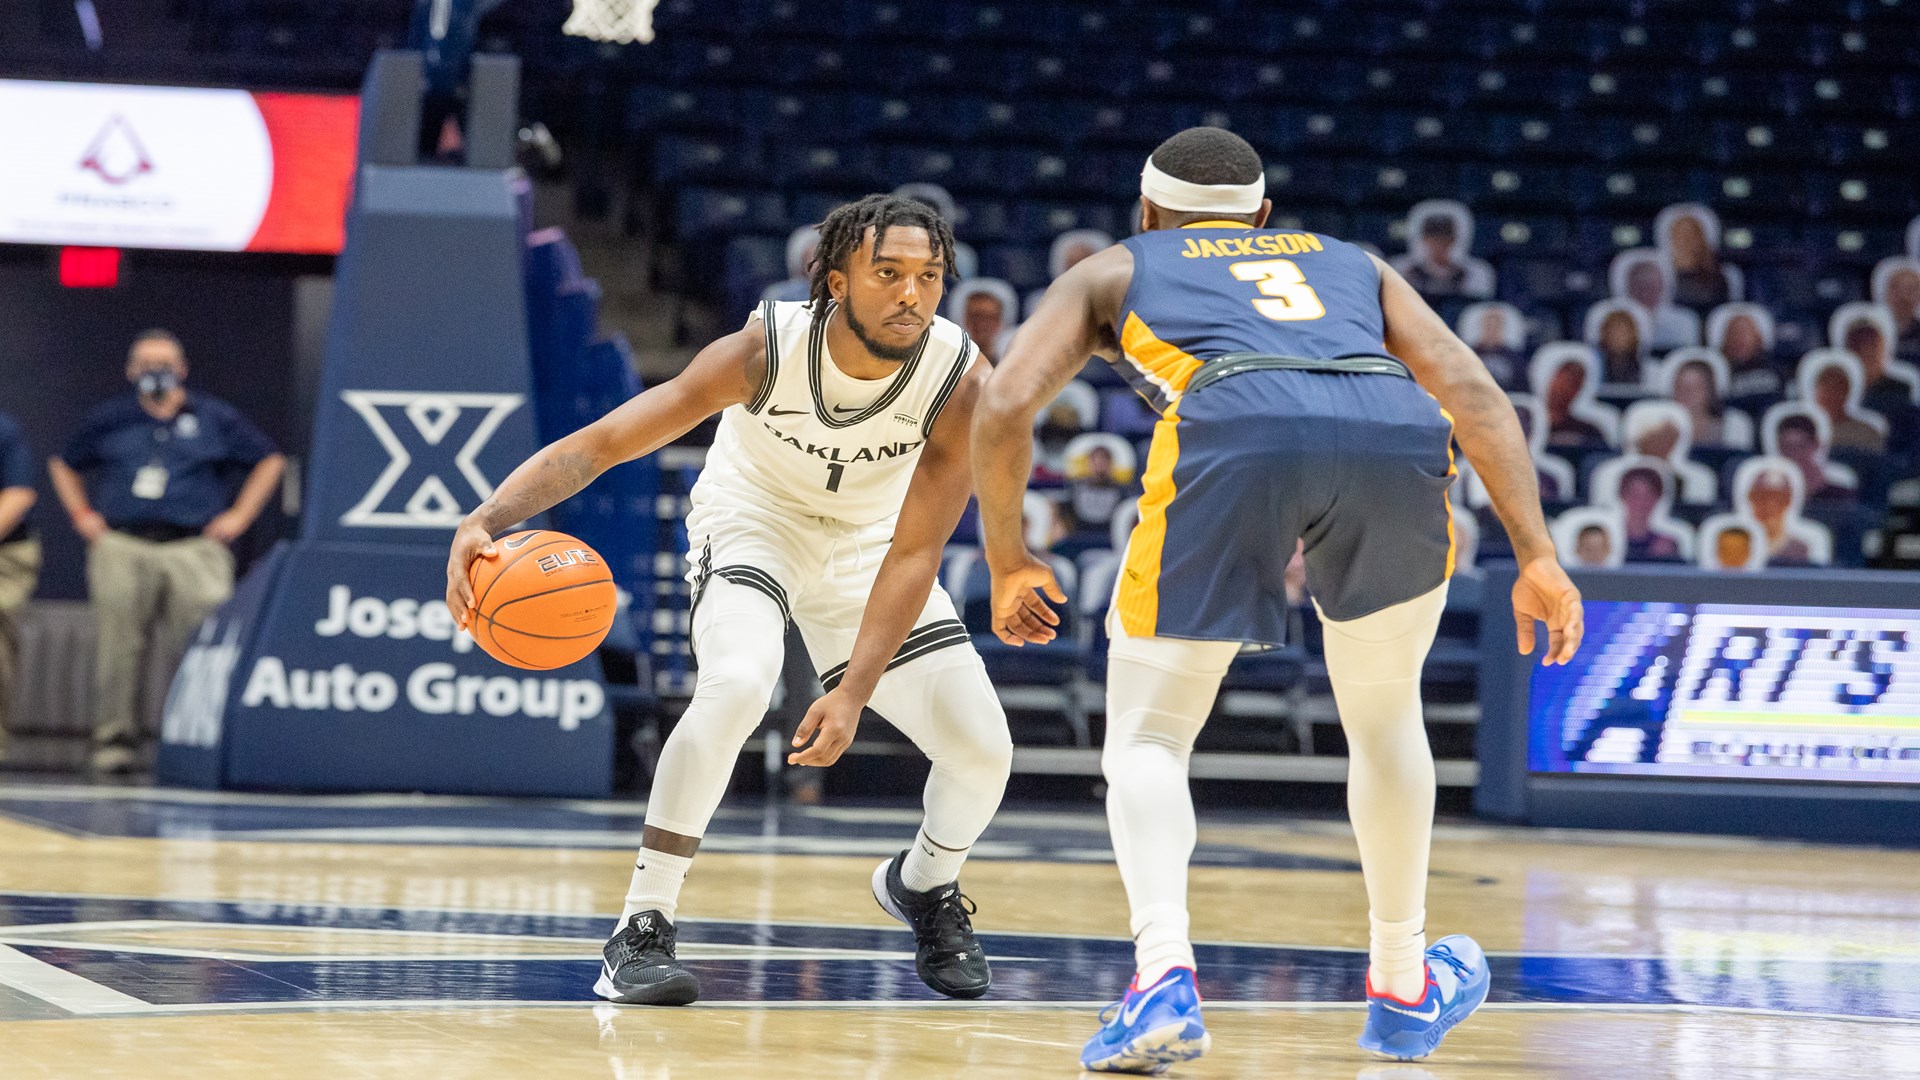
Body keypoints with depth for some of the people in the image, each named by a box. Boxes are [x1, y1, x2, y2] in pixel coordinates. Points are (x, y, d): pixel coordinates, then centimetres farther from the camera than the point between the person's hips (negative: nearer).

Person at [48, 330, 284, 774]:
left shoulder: (216, 418, 13)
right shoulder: (109, 419, 16)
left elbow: (270, 461, 18)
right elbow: (64, 465, 28)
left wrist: (239, 516, 9)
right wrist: (81, 514, 14)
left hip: (193, 550, -1)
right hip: (121, 549, 1)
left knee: (197, 652, -10)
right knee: (118, 649, -5)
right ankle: (115, 739, -1)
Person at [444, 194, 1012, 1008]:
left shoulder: (960, 380, -28)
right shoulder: (768, 349, -32)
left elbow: (913, 555, -24)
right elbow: (601, 441, -32)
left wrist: (856, 692, -34)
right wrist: (486, 519, -47)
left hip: (868, 540, 3)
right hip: (754, 517, -3)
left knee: (983, 751, -5)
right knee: (737, 682, -33)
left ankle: (924, 887, 30)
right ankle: (642, 929, -22)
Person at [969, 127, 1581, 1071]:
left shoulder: (1113, 271, 34)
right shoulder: (1351, 264, 40)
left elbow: (1005, 404, 19)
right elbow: (1473, 391, 24)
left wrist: (1007, 560, 31)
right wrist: (1535, 557, 18)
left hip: (1232, 427, -3)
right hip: (1396, 435, 3)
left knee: (1147, 738, 11)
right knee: (1385, 715, 28)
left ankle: (1163, 975, -12)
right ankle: (1403, 987, 37)